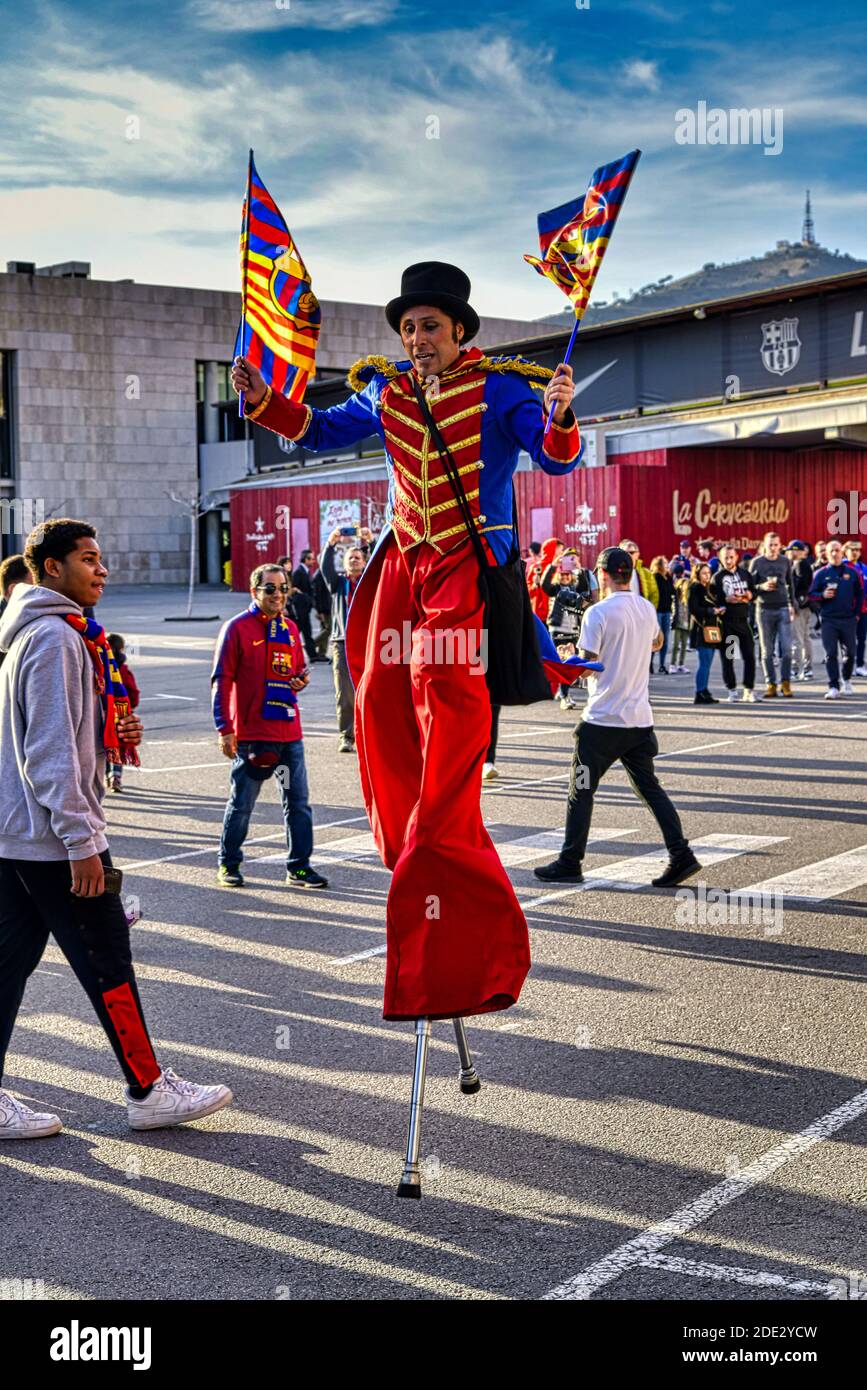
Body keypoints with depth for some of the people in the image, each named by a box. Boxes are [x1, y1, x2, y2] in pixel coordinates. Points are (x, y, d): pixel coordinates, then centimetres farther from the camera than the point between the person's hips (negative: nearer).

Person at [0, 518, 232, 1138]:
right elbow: (50, 750, -21)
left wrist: (112, 732, 7)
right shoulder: (55, 637, -15)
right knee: (108, 966, 1)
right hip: (52, 837, -10)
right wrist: (80, 841, -21)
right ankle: (149, 1092, 12)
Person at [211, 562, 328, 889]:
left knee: (298, 801, 6)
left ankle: (299, 867, 14)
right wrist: (224, 730, -12)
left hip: (289, 732, 5)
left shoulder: (290, 628, 12)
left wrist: (301, 680, -1)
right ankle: (228, 865, 19)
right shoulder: (237, 628, -5)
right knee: (242, 803, 4)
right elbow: (221, 681, -7)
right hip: (251, 734, -5)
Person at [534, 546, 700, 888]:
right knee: (650, 788, 11)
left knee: (581, 792, 4)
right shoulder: (647, 608, 8)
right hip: (640, 718, 6)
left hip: (603, 720, -6)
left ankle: (570, 863, 9)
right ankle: (681, 856, 3)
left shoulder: (599, 613, -13)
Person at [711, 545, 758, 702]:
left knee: (749, 656, 2)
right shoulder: (717, 577, 1)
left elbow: (754, 591, 15)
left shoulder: (745, 574, 11)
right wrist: (726, 600, -21)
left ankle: (749, 689, 12)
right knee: (727, 658, 1)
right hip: (726, 621, -3)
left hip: (743, 619, 3)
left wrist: (749, 596, -6)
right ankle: (732, 690, 10)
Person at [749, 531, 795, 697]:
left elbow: (790, 584, 17)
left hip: (783, 609, 1)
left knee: (786, 648, -6)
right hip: (765, 609, -1)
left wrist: (792, 604, 14)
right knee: (767, 651, 3)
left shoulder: (785, 562, 7)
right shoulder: (757, 562, 1)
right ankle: (771, 684, 10)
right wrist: (762, 587, -16)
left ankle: (785, 683, 4)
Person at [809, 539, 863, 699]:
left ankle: (847, 680, 29)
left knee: (850, 652, 6)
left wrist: (856, 613, 5)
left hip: (848, 619, 1)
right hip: (828, 620, -1)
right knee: (830, 653, -6)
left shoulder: (852, 572, 6)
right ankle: (834, 687, -4)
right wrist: (823, 595, -15)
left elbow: (860, 593, 11)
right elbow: (812, 594, 5)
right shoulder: (821, 573, 4)